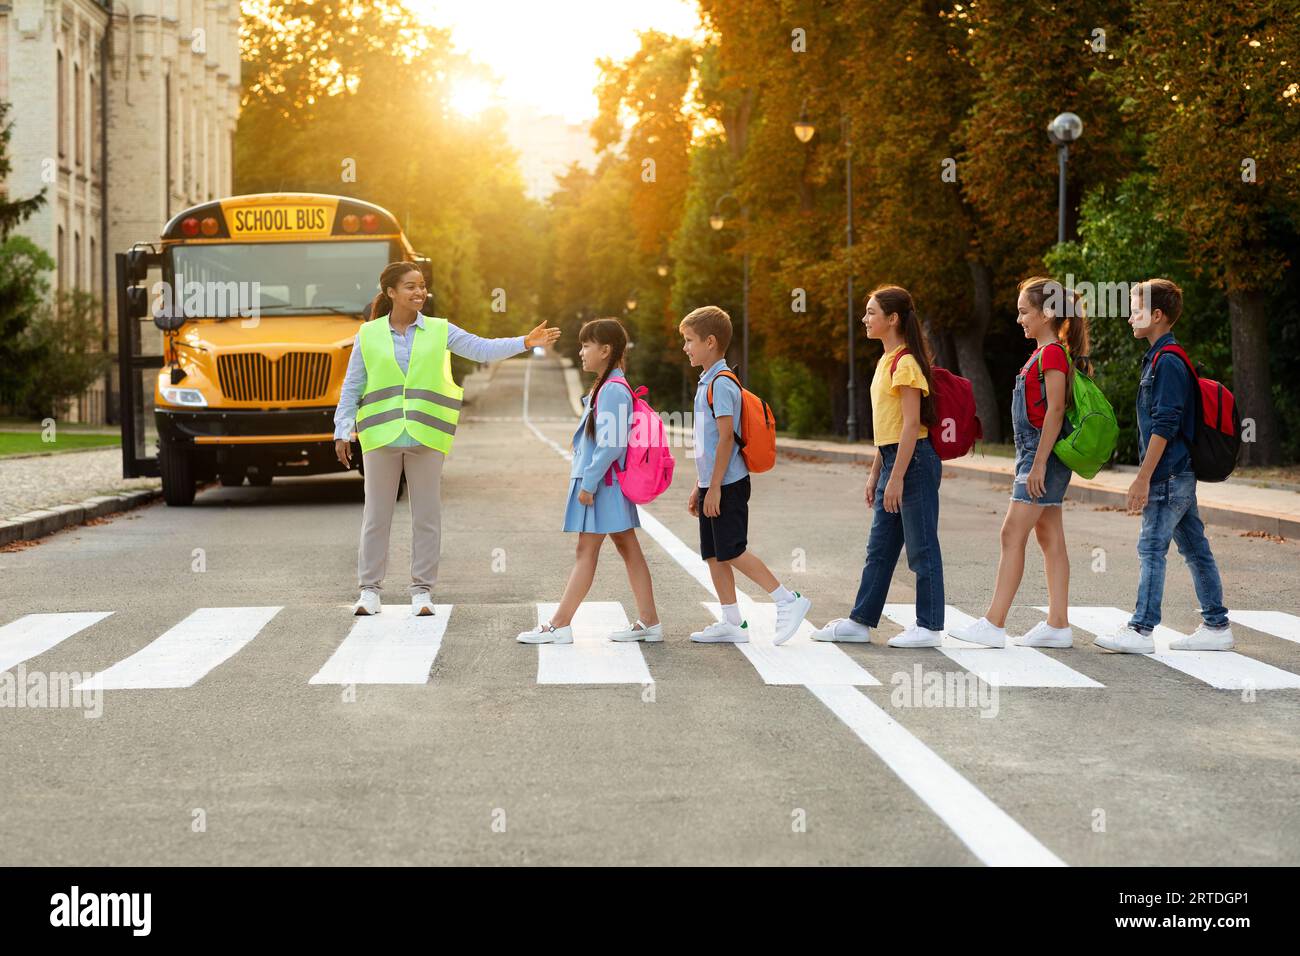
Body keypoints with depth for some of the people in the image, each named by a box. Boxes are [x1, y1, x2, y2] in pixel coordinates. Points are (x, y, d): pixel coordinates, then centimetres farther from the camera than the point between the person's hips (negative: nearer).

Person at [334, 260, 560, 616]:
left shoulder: (439, 331, 6)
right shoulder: (368, 335, 4)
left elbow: (483, 349, -1)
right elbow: (351, 387, 7)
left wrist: (525, 342, -14)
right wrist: (342, 432, 3)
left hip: (426, 438, 1)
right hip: (381, 436, -1)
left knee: (426, 515, 3)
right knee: (376, 515, 5)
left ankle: (422, 589, 11)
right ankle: (369, 589, 12)